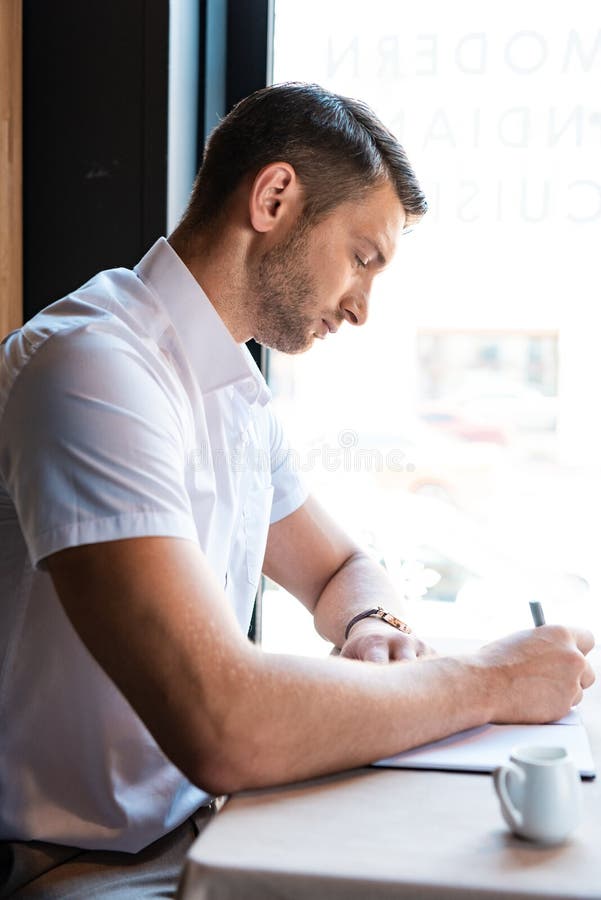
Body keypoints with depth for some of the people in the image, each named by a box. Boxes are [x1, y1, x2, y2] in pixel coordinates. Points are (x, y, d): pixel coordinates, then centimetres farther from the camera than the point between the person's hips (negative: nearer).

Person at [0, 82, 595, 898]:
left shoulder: (239, 392, 8)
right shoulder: (94, 368, -23)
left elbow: (342, 572, 19)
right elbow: (222, 729, -31)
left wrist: (371, 630, -5)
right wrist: (487, 680, -18)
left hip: (200, 824, 8)